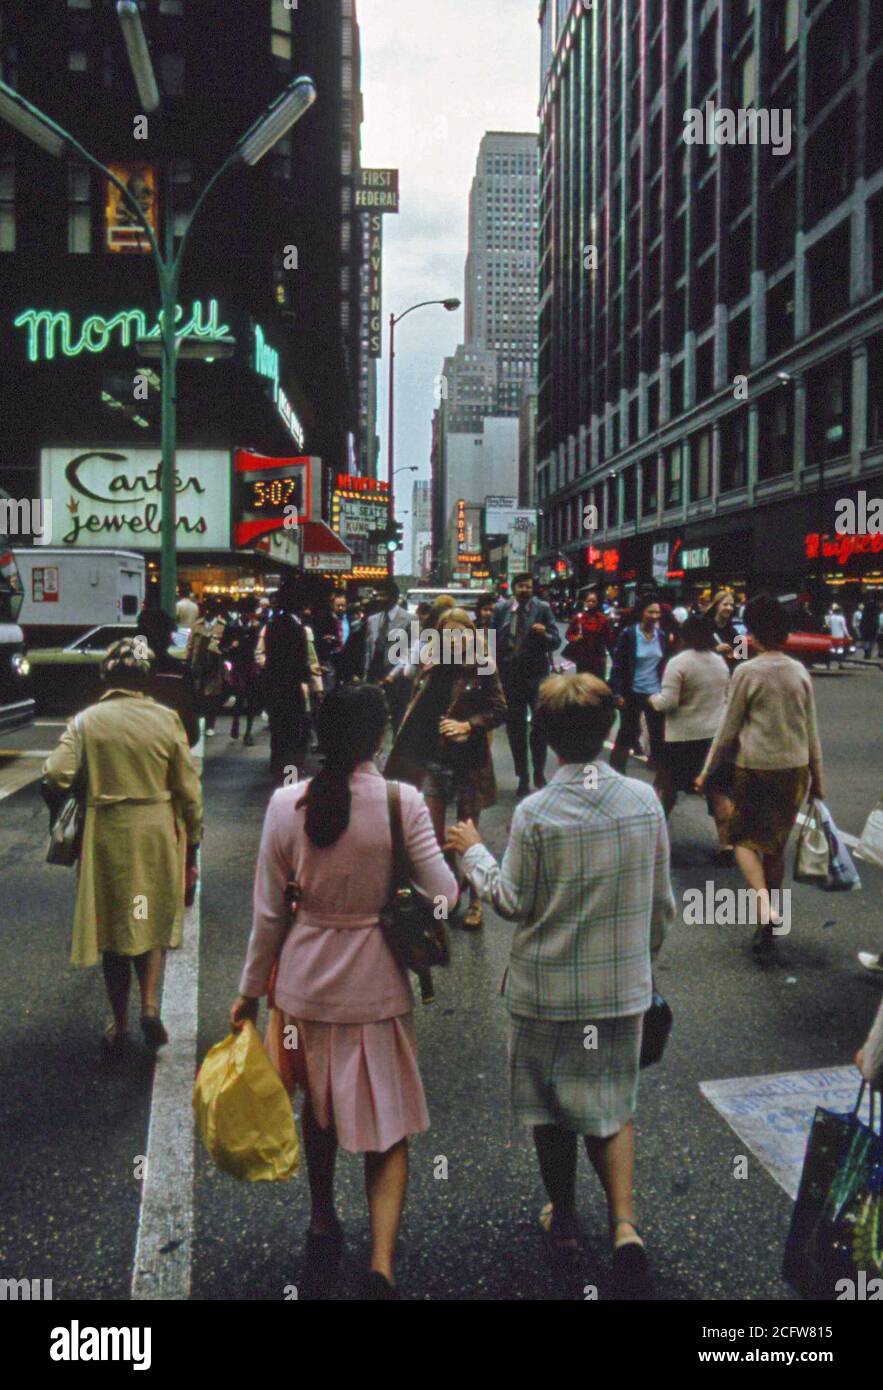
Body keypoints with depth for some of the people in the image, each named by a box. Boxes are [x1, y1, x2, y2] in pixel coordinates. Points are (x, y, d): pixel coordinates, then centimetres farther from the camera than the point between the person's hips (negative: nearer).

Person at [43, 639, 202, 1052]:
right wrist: (191, 847, 7)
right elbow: (189, 790, -3)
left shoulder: (86, 721, -7)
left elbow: (57, 775, -19)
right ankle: (150, 1004, 0)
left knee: (113, 929, 13)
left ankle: (120, 1025, 23)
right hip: (158, 834, 0)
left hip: (106, 836, 0)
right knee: (152, 922, 18)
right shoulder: (166, 719, -5)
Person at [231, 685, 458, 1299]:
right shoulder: (403, 802, -16)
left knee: (319, 1107, 26)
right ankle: (382, 1263, -3)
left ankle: (323, 1227, 44)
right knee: (387, 1128, 11)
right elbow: (445, 896, -14)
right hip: (377, 985, -2)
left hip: (305, 979, 3)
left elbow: (269, 912, -4)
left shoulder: (286, 804, -10)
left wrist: (251, 989, 8)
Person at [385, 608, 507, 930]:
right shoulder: (432, 669, 2)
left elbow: (500, 710, -8)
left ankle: (474, 901, 22)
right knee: (432, 833, 5)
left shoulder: (482, 670, -8)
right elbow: (415, 710, 8)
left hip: (469, 762, -3)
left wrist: (468, 725, -19)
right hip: (433, 760, 3)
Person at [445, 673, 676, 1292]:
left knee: (552, 1107, 17)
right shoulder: (644, 799, -8)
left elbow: (513, 902, -9)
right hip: (623, 985, 3)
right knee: (613, 1104, 19)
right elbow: (662, 899, 1)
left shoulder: (535, 813, -19)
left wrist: (473, 852, 6)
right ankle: (624, 1223, 4)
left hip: (549, 989, -3)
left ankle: (564, 1219, 34)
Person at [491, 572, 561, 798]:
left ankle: (539, 773, 14)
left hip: (537, 675, -2)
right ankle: (522, 778, 19)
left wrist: (544, 634, -24)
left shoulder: (543, 608, -2)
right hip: (510, 676, 2)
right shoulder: (501, 609, 3)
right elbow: (493, 641, 8)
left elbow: (556, 641, -3)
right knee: (515, 728, 8)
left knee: (540, 724, -5)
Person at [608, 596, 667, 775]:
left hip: (656, 693, 4)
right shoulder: (628, 634, -11)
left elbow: (666, 664, 10)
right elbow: (617, 665, -10)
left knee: (658, 733, 8)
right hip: (633, 693, -4)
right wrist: (617, 692, -14)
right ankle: (616, 769, 17)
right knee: (627, 732, 6)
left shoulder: (662, 635, 2)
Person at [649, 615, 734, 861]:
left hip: (683, 736, -5)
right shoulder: (720, 662, 7)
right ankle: (726, 844, 3)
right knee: (718, 791, 5)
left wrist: (653, 699, 1)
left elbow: (668, 702, -18)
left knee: (667, 787, 12)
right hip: (716, 733, 5)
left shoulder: (679, 662, -14)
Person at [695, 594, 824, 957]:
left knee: (745, 838, 7)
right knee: (777, 842, 15)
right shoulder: (801, 672, 4)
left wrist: (707, 771, 5)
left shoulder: (747, 672, -9)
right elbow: (811, 731, 9)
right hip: (795, 768, 4)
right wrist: (816, 777, 19)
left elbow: (728, 729, -5)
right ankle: (771, 913, 21)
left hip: (755, 768, -4)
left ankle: (763, 904, -15)